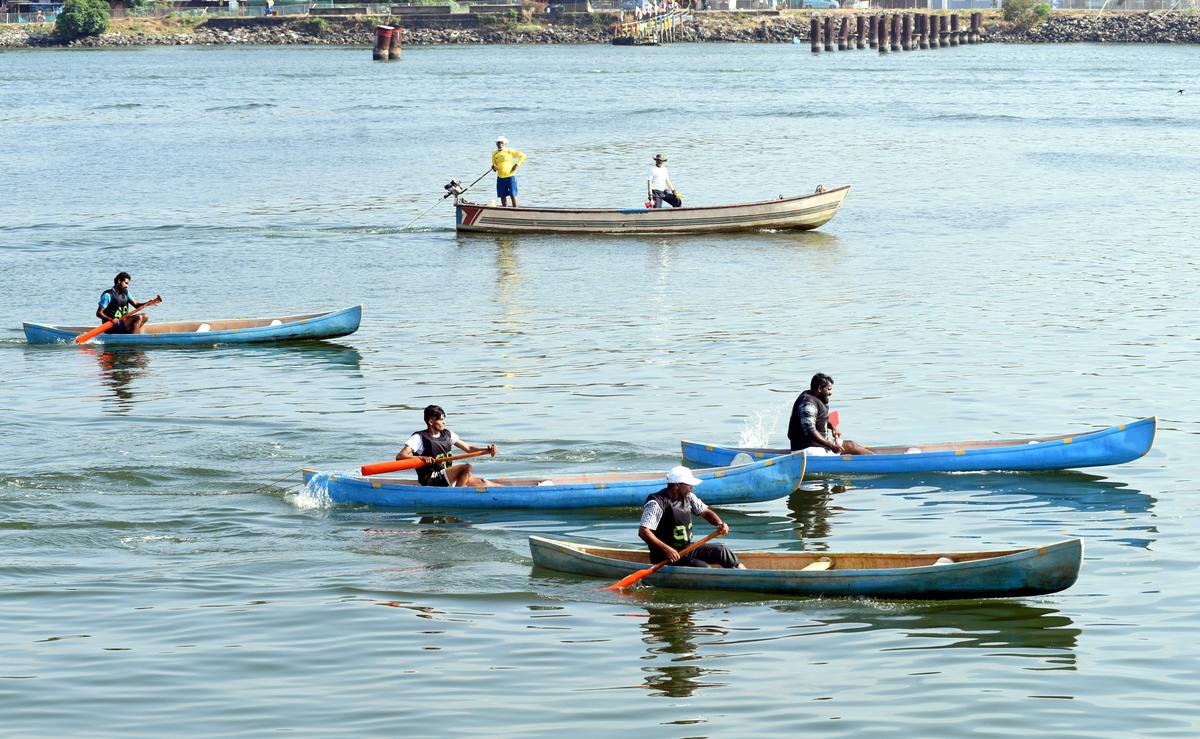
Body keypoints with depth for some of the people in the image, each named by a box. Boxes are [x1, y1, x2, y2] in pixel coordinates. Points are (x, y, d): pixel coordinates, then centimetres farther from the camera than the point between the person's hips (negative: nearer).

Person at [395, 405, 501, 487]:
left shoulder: (447, 434, 13)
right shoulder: (419, 438, -9)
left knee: (481, 482, 3)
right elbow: (400, 456, -18)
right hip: (432, 481, -8)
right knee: (466, 467, -25)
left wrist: (487, 449, -1)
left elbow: (468, 448, 16)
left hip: (448, 480, 8)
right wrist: (421, 458, -34)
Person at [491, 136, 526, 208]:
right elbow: (494, 165, 15)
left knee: (513, 195, -6)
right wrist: (494, 168, -9)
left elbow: (522, 156, -4)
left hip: (510, 176, -4)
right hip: (500, 178, 4)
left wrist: (516, 165, -10)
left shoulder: (509, 151, -4)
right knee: (503, 196, 6)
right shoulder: (494, 154, 8)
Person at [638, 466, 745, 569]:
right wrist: (666, 549, -34)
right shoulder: (657, 503, -20)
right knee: (703, 568, -24)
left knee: (722, 550, -3)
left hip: (687, 548, 9)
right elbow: (643, 531, -27)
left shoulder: (687, 497, 5)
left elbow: (705, 512, 16)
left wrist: (719, 523, -6)